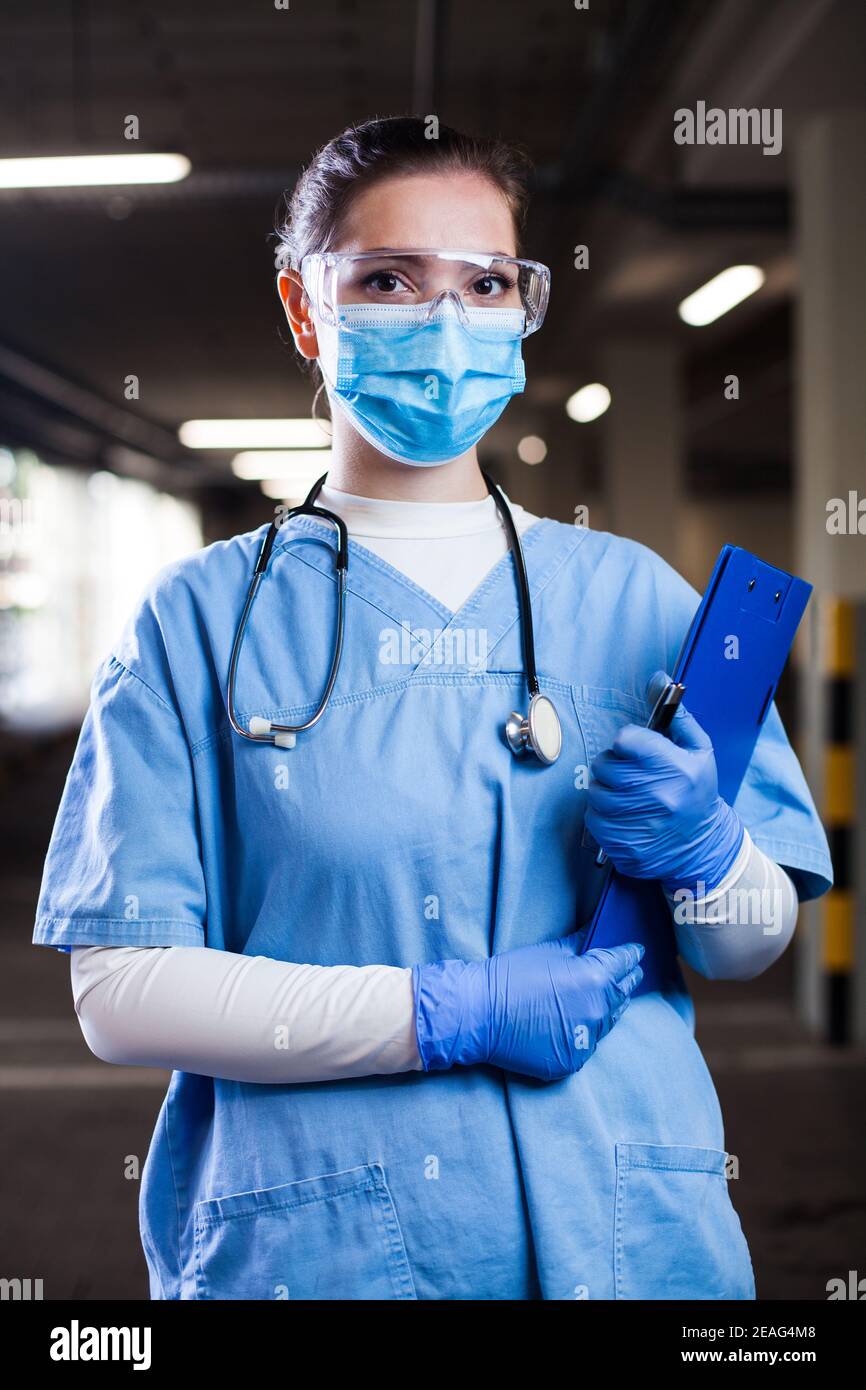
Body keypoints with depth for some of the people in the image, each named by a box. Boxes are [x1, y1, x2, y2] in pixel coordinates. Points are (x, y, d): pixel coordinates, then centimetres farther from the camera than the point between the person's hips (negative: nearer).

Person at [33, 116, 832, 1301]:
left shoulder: (634, 597, 5)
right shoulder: (204, 618, -2)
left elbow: (752, 945, 9)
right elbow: (121, 994, -8)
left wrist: (702, 850, -13)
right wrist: (447, 1016, -16)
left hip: (631, 1234, 3)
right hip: (314, 1246, -2)